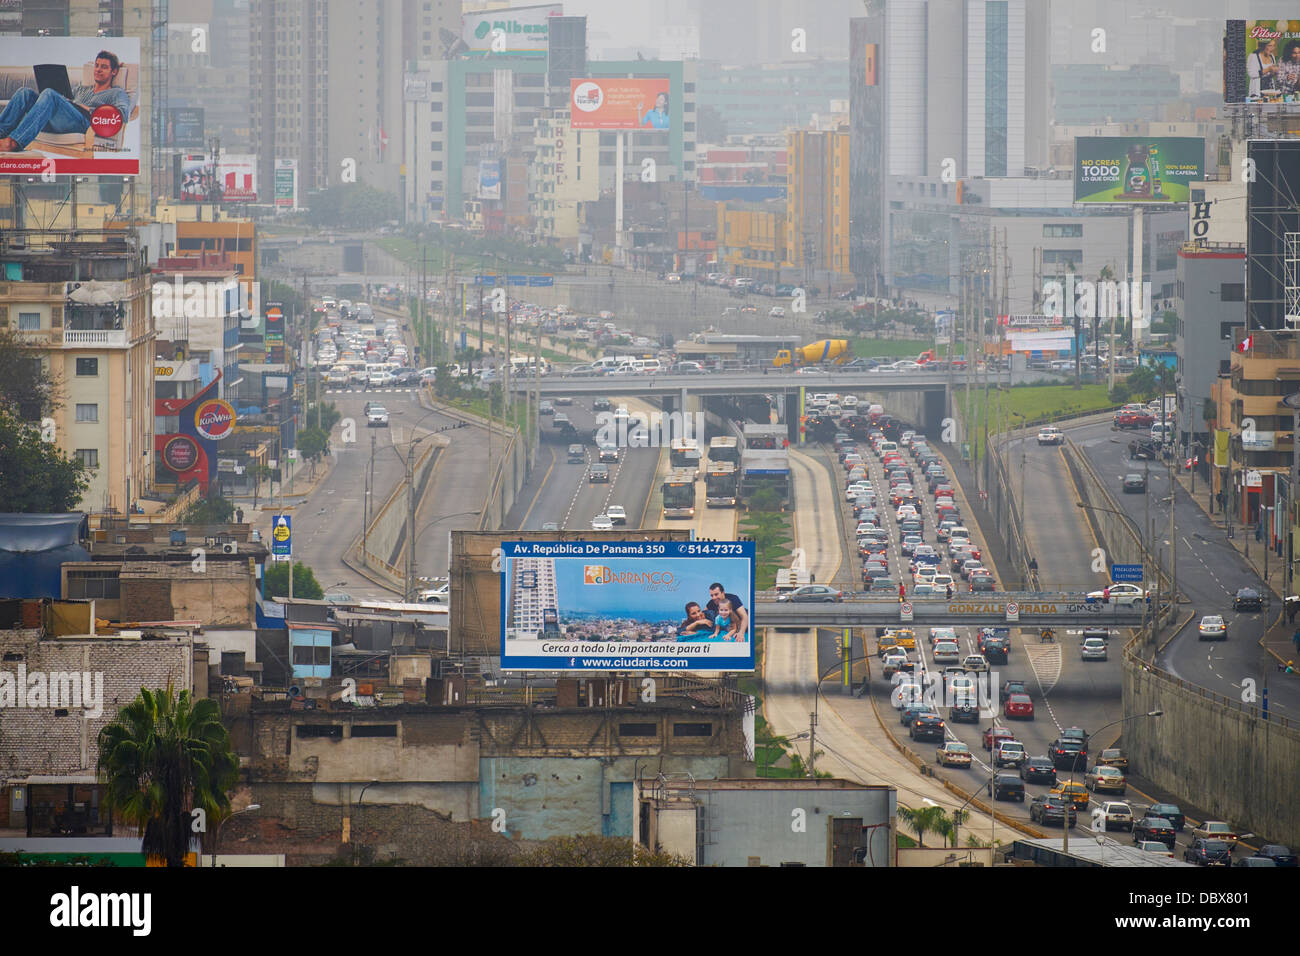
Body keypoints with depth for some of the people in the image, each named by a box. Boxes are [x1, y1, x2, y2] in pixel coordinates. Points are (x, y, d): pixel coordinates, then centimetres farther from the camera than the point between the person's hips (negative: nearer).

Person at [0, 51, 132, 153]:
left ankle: (14, 142, -51)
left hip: (83, 121, -6)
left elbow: (123, 113, -2)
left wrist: (90, 110, -6)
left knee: (49, 95, -34)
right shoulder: (81, 89, 41)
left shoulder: (117, 93, 20)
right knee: (25, 92, -14)